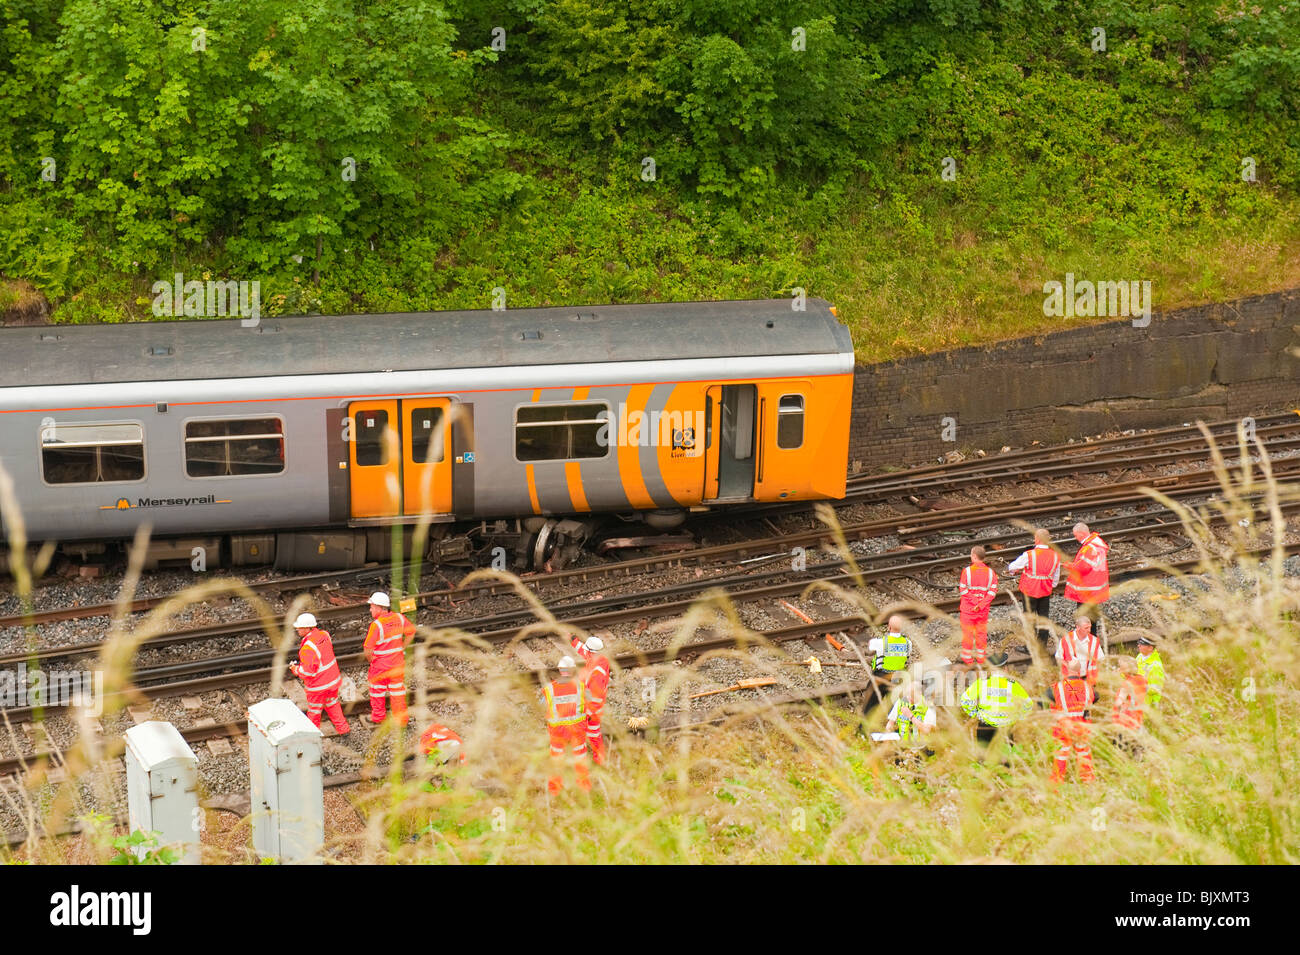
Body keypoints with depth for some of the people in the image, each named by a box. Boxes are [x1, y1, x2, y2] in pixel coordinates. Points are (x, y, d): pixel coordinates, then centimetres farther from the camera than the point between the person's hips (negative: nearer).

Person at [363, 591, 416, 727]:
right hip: (397, 664, 4)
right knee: (398, 690, 18)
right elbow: (411, 631, 9)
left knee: (377, 691, 17)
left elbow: (368, 651, -25)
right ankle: (401, 719, 25)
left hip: (380, 665, -4)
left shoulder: (376, 625, -26)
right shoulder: (399, 618, -8)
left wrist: (371, 661, -5)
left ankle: (377, 718, 32)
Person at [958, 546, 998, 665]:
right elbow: (993, 592, -9)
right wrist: (981, 605, -13)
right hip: (983, 610, 3)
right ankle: (981, 658, 23)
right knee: (981, 632, 16)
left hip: (968, 607, -3)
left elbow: (963, 590, -17)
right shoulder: (990, 572, -4)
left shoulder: (967, 571, -15)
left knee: (967, 632, 9)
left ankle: (967, 658, 16)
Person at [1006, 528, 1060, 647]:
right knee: (1044, 617, 15)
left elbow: (1013, 567, -8)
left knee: (1029, 618, 8)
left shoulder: (1029, 555, -21)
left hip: (1030, 591, -4)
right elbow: (1056, 577, 7)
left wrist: (1009, 567, 16)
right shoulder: (1055, 556, -5)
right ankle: (1043, 646, 21)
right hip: (1045, 592, 4)